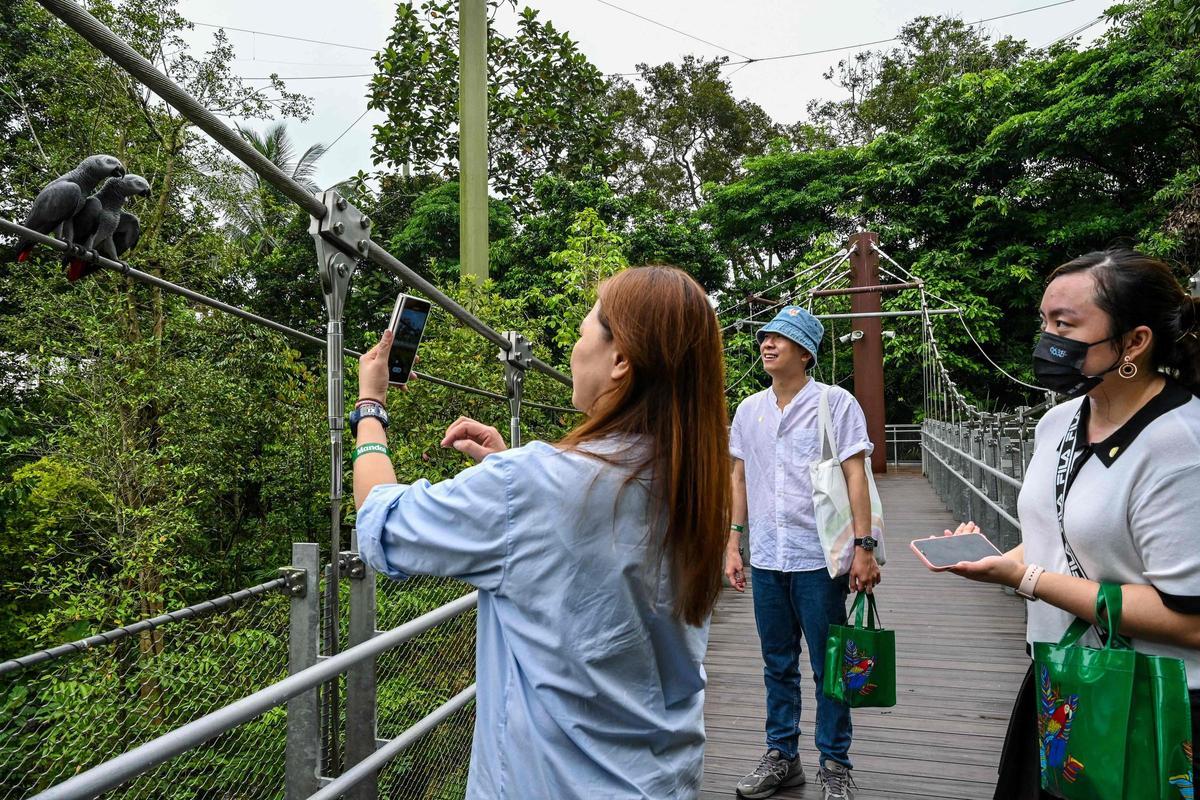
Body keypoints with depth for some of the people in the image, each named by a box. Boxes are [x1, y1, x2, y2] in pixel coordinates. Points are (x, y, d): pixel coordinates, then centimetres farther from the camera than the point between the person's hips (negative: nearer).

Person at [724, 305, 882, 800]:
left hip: (819, 559, -4)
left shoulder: (835, 403, -5)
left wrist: (864, 547, -14)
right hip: (766, 559, 4)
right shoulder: (749, 409, 9)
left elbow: (855, 476, -8)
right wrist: (733, 544, 10)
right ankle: (781, 757, 29)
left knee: (828, 667, 6)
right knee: (778, 665, 15)